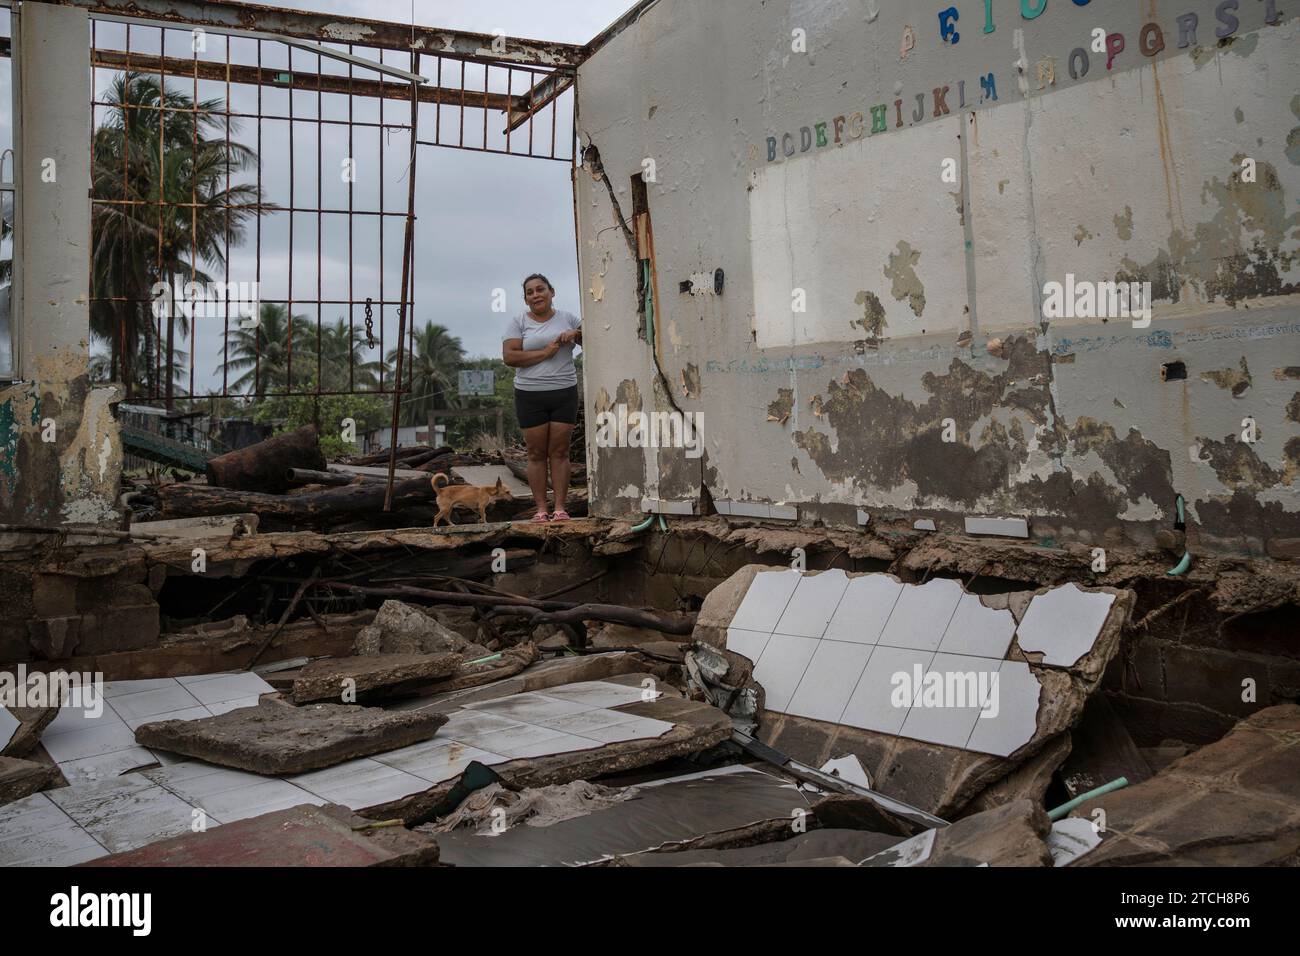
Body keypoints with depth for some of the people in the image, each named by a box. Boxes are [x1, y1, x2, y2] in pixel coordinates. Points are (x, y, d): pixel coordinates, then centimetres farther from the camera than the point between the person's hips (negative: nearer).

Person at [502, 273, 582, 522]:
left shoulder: (567, 318, 11)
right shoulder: (518, 322, 4)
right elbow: (509, 356, -9)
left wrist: (576, 334, -8)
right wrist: (545, 352, -12)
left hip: (564, 393, 1)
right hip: (530, 396, -1)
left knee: (559, 452, -1)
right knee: (537, 454, 0)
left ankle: (560, 508, 1)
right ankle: (541, 509, 3)